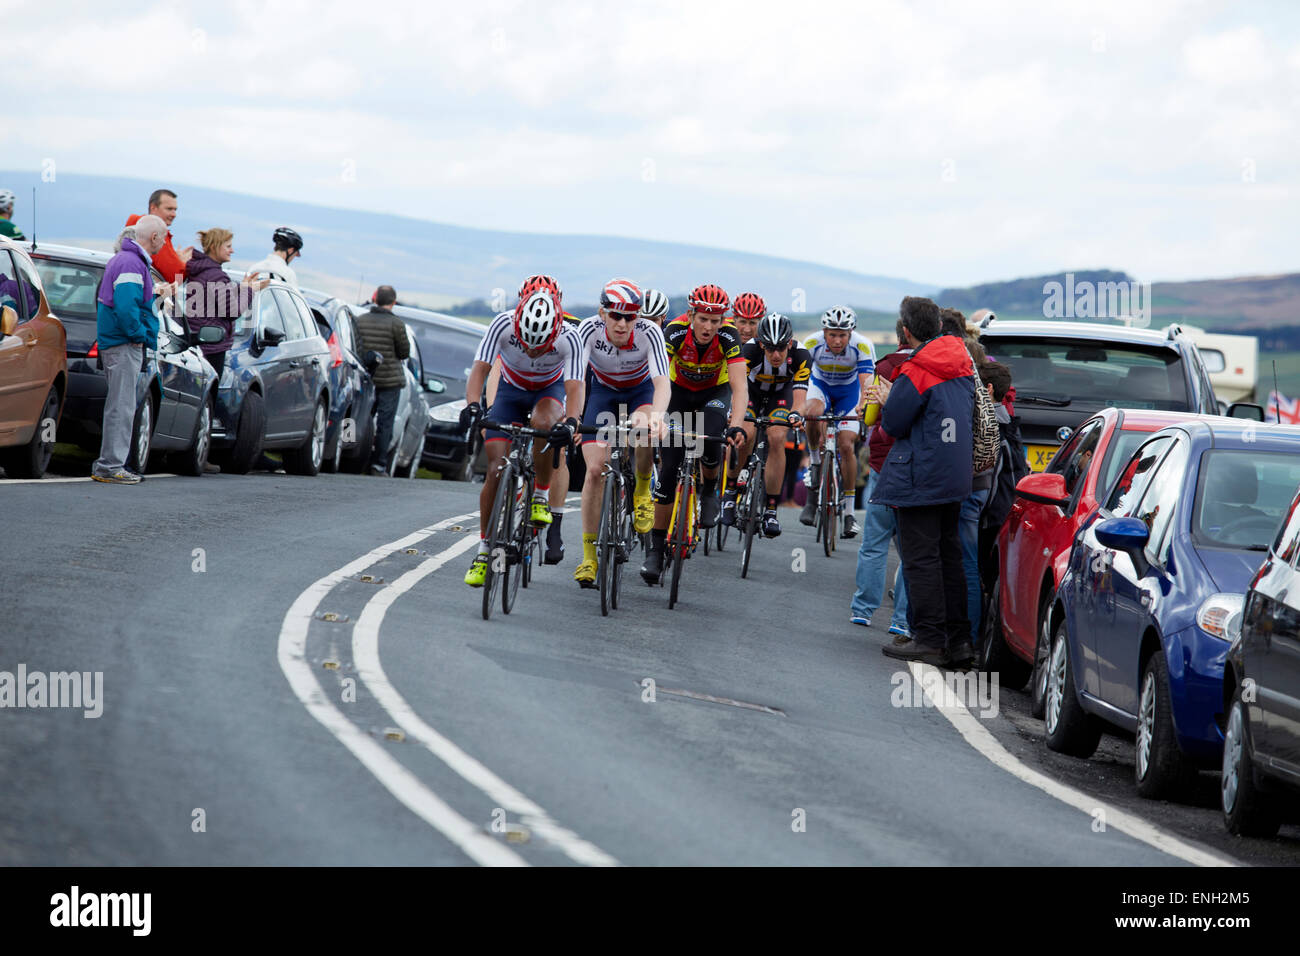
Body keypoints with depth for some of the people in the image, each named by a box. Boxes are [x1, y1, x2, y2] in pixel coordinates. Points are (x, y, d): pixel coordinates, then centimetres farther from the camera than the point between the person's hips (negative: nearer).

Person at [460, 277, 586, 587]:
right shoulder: (503, 325, -31)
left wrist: (571, 422, -56)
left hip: (550, 390, -1)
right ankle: (484, 552, 0)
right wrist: (472, 405, -52)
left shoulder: (569, 338, -32)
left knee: (543, 424, -37)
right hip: (511, 390, 1)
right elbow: (480, 369, -33)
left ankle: (541, 497, -14)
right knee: (496, 470, -11)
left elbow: (574, 389, -36)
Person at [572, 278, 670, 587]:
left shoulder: (649, 333, -32)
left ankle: (642, 492, -2)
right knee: (595, 469, -13)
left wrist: (656, 415, -61)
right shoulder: (590, 330, -30)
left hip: (640, 390, -1)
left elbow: (662, 382, -41)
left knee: (644, 432, -34)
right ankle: (589, 556, -3)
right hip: (602, 390, 1)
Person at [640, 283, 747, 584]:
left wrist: (736, 425, -51)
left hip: (715, 392, 0)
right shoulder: (675, 332, -30)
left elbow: (740, 386, -35)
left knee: (709, 442, -30)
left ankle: (710, 489, 4)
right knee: (668, 467, -8)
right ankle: (656, 548, 1)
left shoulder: (728, 336, -29)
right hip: (680, 390, 0)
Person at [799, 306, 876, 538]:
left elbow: (866, 384, -38)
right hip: (820, 384, 0)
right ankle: (815, 465, -11)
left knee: (845, 445, -11)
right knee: (813, 413, -35)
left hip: (849, 390, 0)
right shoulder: (812, 344, -29)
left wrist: (862, 407, -58)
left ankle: (849, 511, 1)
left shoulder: (862, 347, -31)